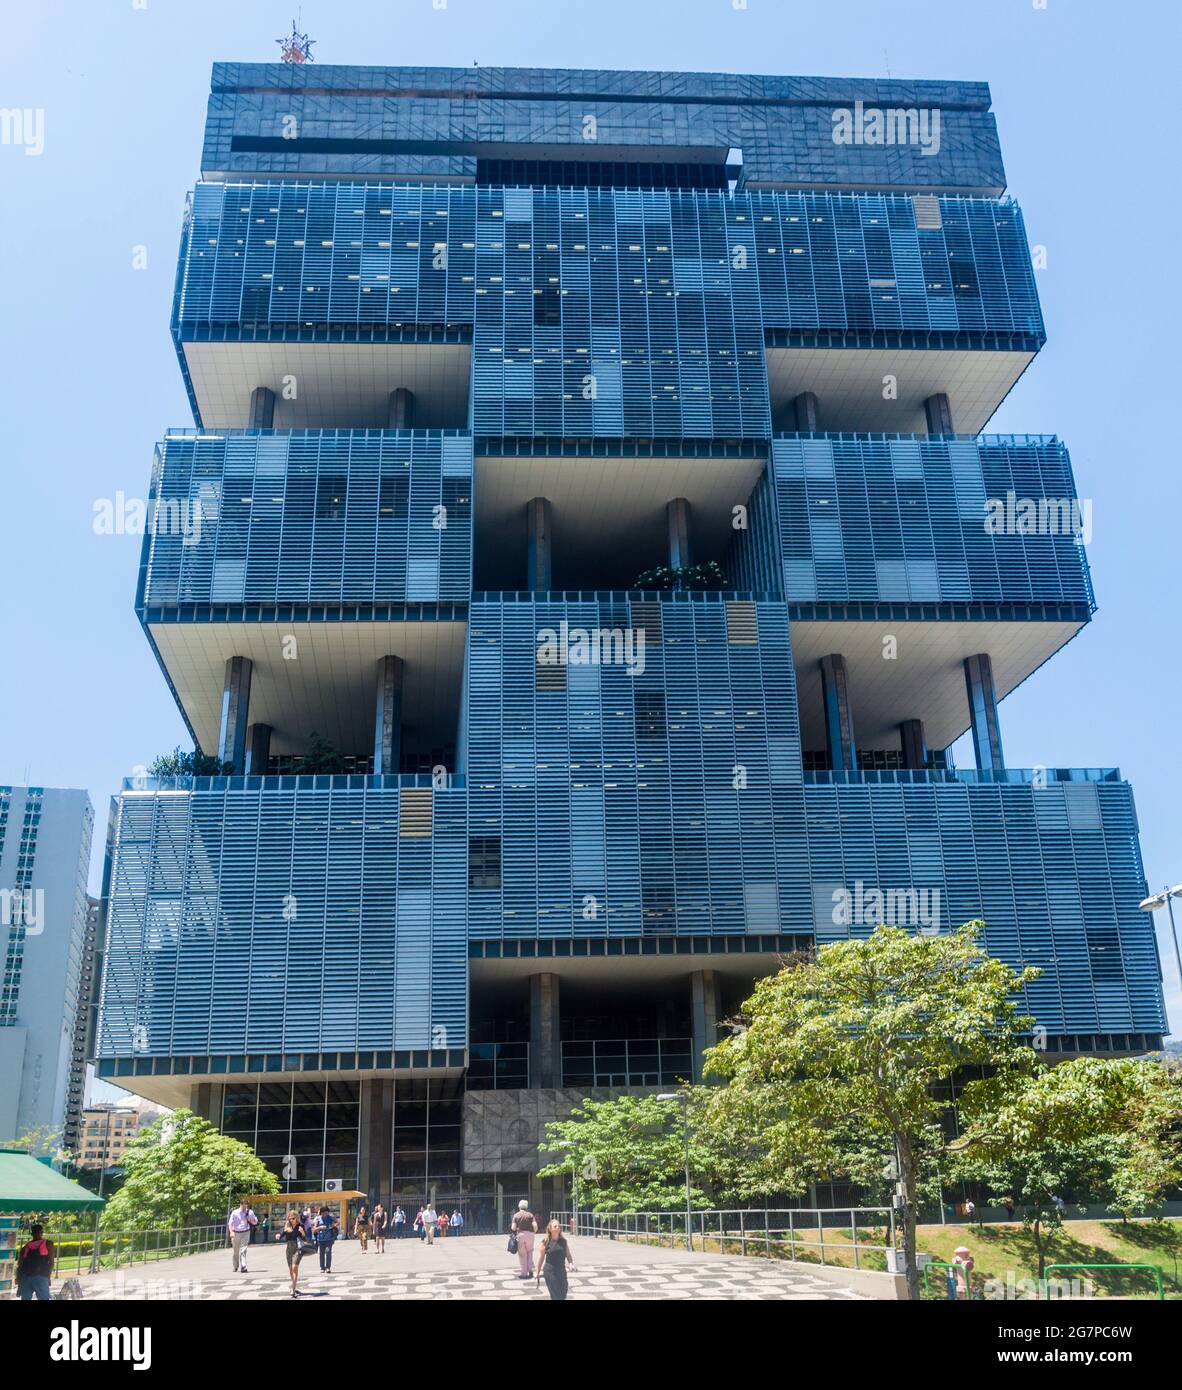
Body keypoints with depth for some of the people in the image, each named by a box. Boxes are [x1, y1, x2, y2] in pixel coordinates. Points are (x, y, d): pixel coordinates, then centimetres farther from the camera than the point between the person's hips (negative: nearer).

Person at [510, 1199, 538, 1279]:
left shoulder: (516, 1215, 1)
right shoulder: (530, 1215, 3)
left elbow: (513, 1228, -7)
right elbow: (535, 1225, -8)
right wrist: (534, 1232, 10)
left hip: (520, 1234, -1)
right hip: (530, 1234, 1)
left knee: (522, 1254, 6)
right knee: (530, 1252, 18)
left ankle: (524, 1273, 7)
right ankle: (530, 1269, 7)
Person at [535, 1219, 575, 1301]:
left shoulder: (564, 1241, 4)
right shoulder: (546, 1242, -7)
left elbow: (568, 1254, 9)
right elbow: (541, 1258, -2)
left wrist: (571, 1263, -11)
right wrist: (537, 1273, 1)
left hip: (561, 1270, 4)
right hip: (550, 1271, -4)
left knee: (563, 1295, 8)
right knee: (556, 1295, -6)